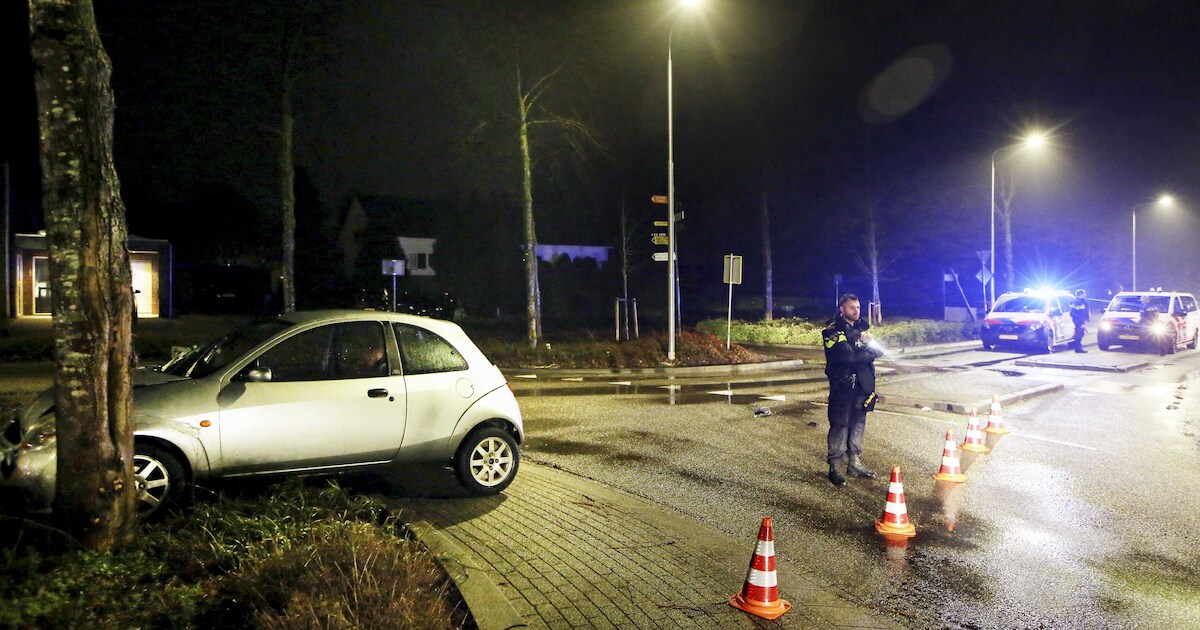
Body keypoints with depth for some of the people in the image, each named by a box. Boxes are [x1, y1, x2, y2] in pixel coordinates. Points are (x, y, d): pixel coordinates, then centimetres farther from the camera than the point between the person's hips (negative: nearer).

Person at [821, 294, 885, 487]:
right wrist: (868, 351, -7)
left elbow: (878, 351, 6)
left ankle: (855, 463, 25)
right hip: (842, 385, -7)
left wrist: (868, 344, -16)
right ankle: (834, 468, 3)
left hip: (861, 384, 7)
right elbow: (848, 357, -22)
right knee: (840, 426, -4)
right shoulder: (832, 331, -11)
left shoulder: (861, 328, 13)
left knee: (858, 424, 13)